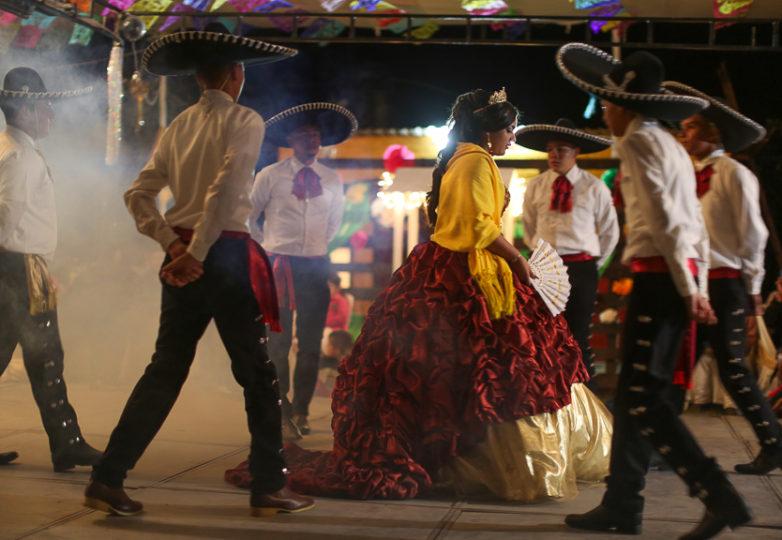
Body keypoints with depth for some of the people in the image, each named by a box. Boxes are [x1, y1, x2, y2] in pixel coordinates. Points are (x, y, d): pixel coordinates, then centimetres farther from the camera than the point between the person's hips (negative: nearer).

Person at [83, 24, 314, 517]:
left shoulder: (178, 126, 13)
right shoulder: (244, 121, -5)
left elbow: (139, 194, 7)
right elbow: (226, 190, -20)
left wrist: (172, 243, 1)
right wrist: (197, 253, -19)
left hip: (182, 255, 6)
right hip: (226, 255, -6)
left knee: (165, 369, 11)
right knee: (256, 371, 5)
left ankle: (107, 480, 9)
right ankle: (269, 486, 11)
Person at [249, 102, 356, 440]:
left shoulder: (332, 180, 8)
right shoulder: (270, 176, -2)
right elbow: (249, 216, 9)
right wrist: (267, 246, 11)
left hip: (316, 266, 3)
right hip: (279, 266, -3)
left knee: (311, 344, 5)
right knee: (278, 342, -2)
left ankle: (300, 410, 17)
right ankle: (282, 415, 5)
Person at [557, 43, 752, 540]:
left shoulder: (637, 141, -7)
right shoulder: (672, 145, 21)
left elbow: (663, 217, -15)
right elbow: (696, 224, 18)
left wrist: (686, 287, -15)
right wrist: (698, 285, 16)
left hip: (659, 275, -9)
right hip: (679, 276, 9)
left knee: (642, 397, -9)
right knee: (635, 392, 12)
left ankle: (720, 497, -14)